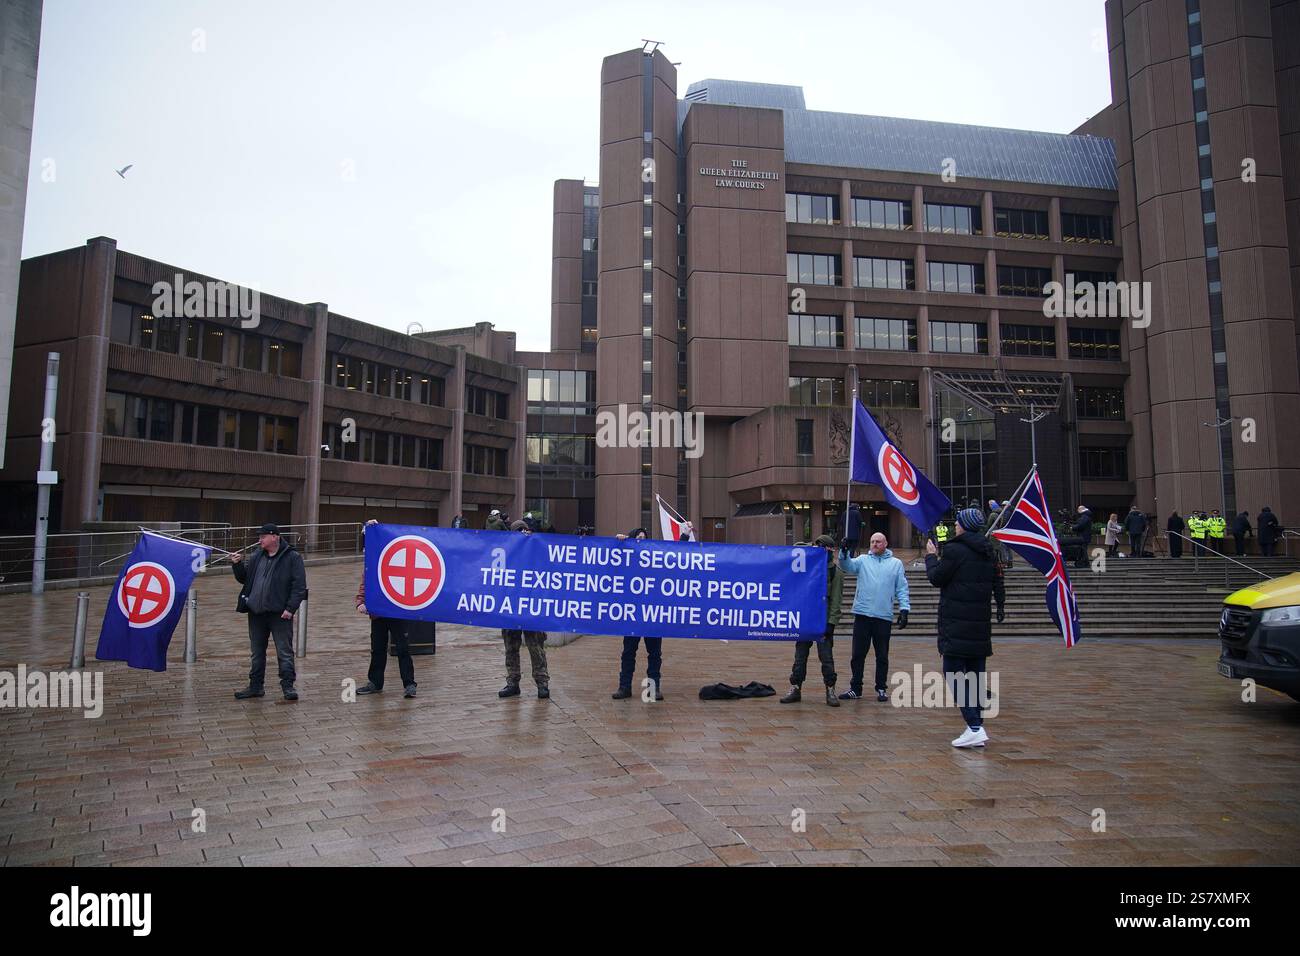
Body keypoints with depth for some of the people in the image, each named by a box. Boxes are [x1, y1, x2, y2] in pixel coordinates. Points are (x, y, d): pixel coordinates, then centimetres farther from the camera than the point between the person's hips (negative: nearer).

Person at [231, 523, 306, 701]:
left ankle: (288, 685, 7)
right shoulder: (256, 557, 12)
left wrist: (290, 608, -17)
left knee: (284, 651, -1)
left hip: (280, 614, -6)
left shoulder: (292, 558, -7)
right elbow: (243, 578, 21)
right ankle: (255, 686, 25)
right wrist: (237, 565, 2)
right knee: (256, 652, 15)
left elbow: (299, 586, -10)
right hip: (256, 613, 6)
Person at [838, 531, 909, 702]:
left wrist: (904, 609, -4)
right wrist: (844, 553, -30)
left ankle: (881, 689, 21)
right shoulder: (863, 560, 8)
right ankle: (855, 688, 15)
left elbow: (902, 589, 5)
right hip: (862, 615, 1)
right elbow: (848, 566, -10)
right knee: (858, 654, 6)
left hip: (884, 617, 0)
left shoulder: (896, 563, 8)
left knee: (882, 656, 9)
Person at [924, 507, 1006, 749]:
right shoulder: (989, 552, 10)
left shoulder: (955, 550, -13)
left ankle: (974, 728, -14)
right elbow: (998, 583, 19)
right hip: (980, 625, 7)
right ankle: (978, 726, 15)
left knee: (955, 674, -5)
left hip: (956, 625, -7)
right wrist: (1001, 607, 35)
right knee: (976, 676, 13)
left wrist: (931, 557, 11)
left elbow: (936, 578, -6)